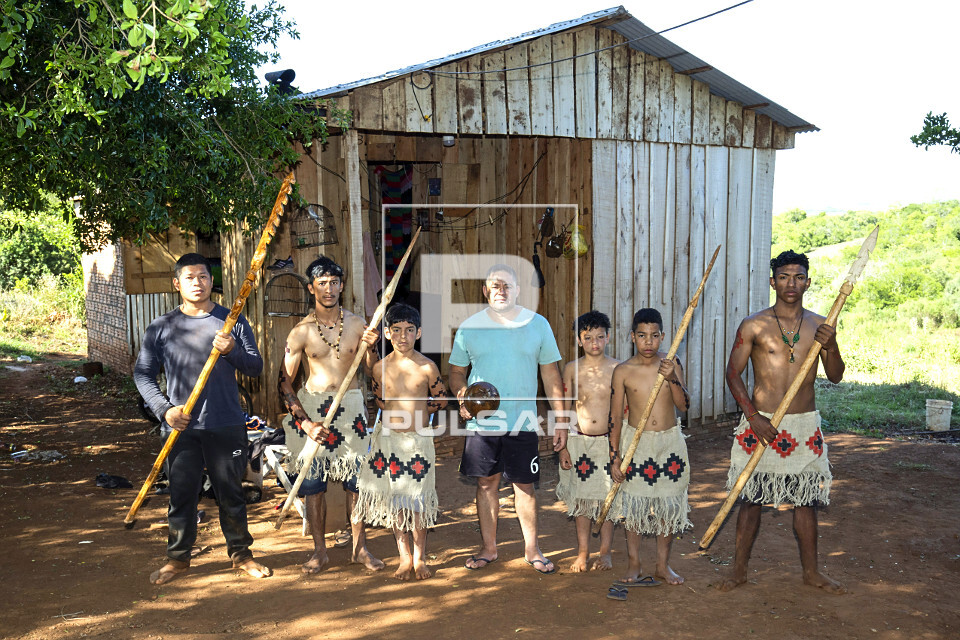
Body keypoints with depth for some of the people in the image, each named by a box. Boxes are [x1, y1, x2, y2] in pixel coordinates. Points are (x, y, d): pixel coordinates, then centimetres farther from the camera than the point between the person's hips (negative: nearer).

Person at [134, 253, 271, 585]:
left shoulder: (232, 321, 4)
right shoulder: (161, 327, 4)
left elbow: (256, 367, 3)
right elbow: (142, 374, 5)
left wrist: (232, 351, -17)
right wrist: (165, 409, -8)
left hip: (226, 424, 0)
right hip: (181, 426, 0)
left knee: (230, 493, 9)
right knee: (181, 494, 7)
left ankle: (240, 553, 24)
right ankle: (177, 558, 25)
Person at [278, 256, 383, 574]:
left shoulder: (357, 324, 4)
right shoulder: (301, 331, -3)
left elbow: (373, 371, 8)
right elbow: (284, 381, -3)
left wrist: (372, 348, -12)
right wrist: (305, 422, -12)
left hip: (351, 407, 1)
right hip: (312, 408, -1)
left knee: (357, 479, 3)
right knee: (313, 481, 2)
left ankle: (359, 548, 17)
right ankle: (319, 551, 17)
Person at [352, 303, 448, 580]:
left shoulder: (427, 367, -7)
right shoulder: (380, 367, 0)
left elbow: (441, 399, 8)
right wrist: (397, 413, 9)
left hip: (419, 440, -2)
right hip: (388, 438, 2)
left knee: (418, 500, 3)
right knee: (394, 501, 6)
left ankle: (420, 557, 19)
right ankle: (405, 558, 19)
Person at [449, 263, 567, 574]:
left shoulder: (538, 324, 1)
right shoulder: (469, 327, 2)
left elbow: (551, 374, 4)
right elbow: (457, 372, 11)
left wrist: (560, 420, 1)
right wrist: (462, 395, -11)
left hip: (523, 422, -1)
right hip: (482, 422, 1)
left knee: (524, 485, 6)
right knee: (486, 483, 9)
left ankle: (532, 549, 22)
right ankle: (488, 548, 24)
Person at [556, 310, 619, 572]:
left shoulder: (618, 369, -4)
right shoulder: (572, 369, -1)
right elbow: (564, 410, 3)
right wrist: (563, 447, 0)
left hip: (609, 440, -1)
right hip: (579, 441, 1)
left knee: (607, 497, 7)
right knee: (581, 498, 9)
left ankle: (605, 552, 23)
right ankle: (582, 553, 22)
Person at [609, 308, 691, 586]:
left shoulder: (672, 365, -2)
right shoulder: (623, 371, -6)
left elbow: (684, 405, -8)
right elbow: (615, 416, -3)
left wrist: (672, 378, -24)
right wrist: (615, 456, -4)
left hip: (670, 442, 2)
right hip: (635, 442, -1)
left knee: (669, 505, 8)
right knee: (633, 505, 5)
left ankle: (663, 564, 24)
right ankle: (634, 565, 21)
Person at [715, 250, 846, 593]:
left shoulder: (820, 325, 4)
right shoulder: (753, 325, -5)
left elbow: (835, 376, 4)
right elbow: (733, 373, -3)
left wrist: (831, 346, -16)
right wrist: (753, 416, -12)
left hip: (805, 424, 2)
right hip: (760, 423, -2)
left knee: (806, 499, 11)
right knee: (751, 498, 6)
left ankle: (811, 570, 27)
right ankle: (740, 569, 20)